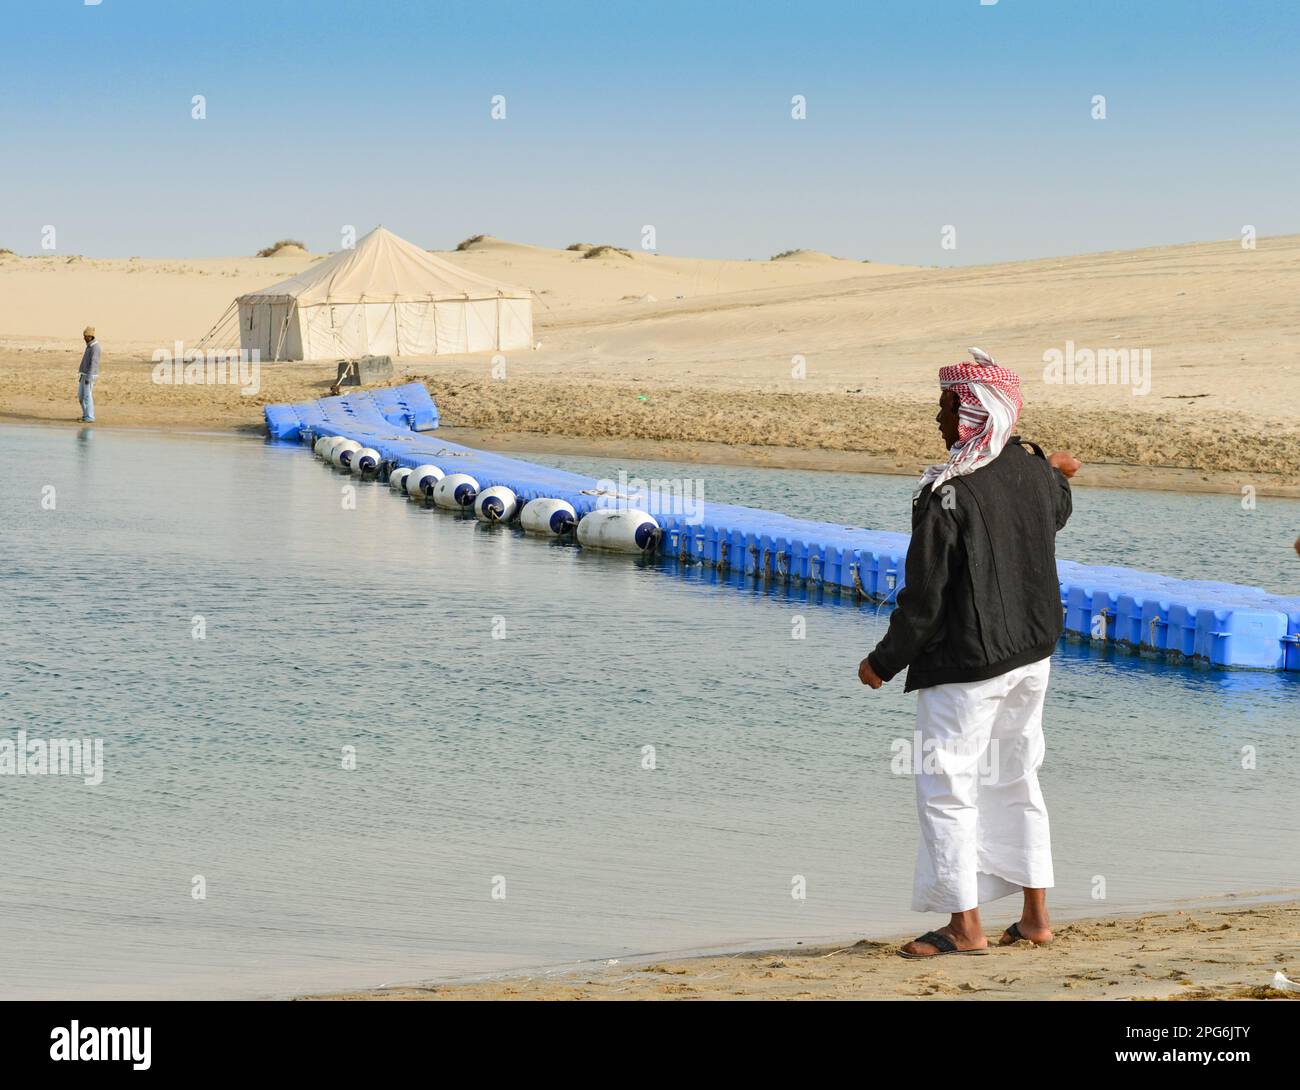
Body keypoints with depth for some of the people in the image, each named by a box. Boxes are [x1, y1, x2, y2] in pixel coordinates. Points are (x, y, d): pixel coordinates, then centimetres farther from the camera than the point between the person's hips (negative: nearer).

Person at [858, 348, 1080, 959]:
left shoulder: (945, 494, -19)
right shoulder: (1034, 473, 1)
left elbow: (924, 595, -17)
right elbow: (1057, 512, 27)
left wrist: (884, 661, -5)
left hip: (966, 662, -8)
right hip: (1031, 654, 8)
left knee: (946, 786, 1)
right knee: (1016, 777, 17)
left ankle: (965, 924, 1)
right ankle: (1035, 914, 20)